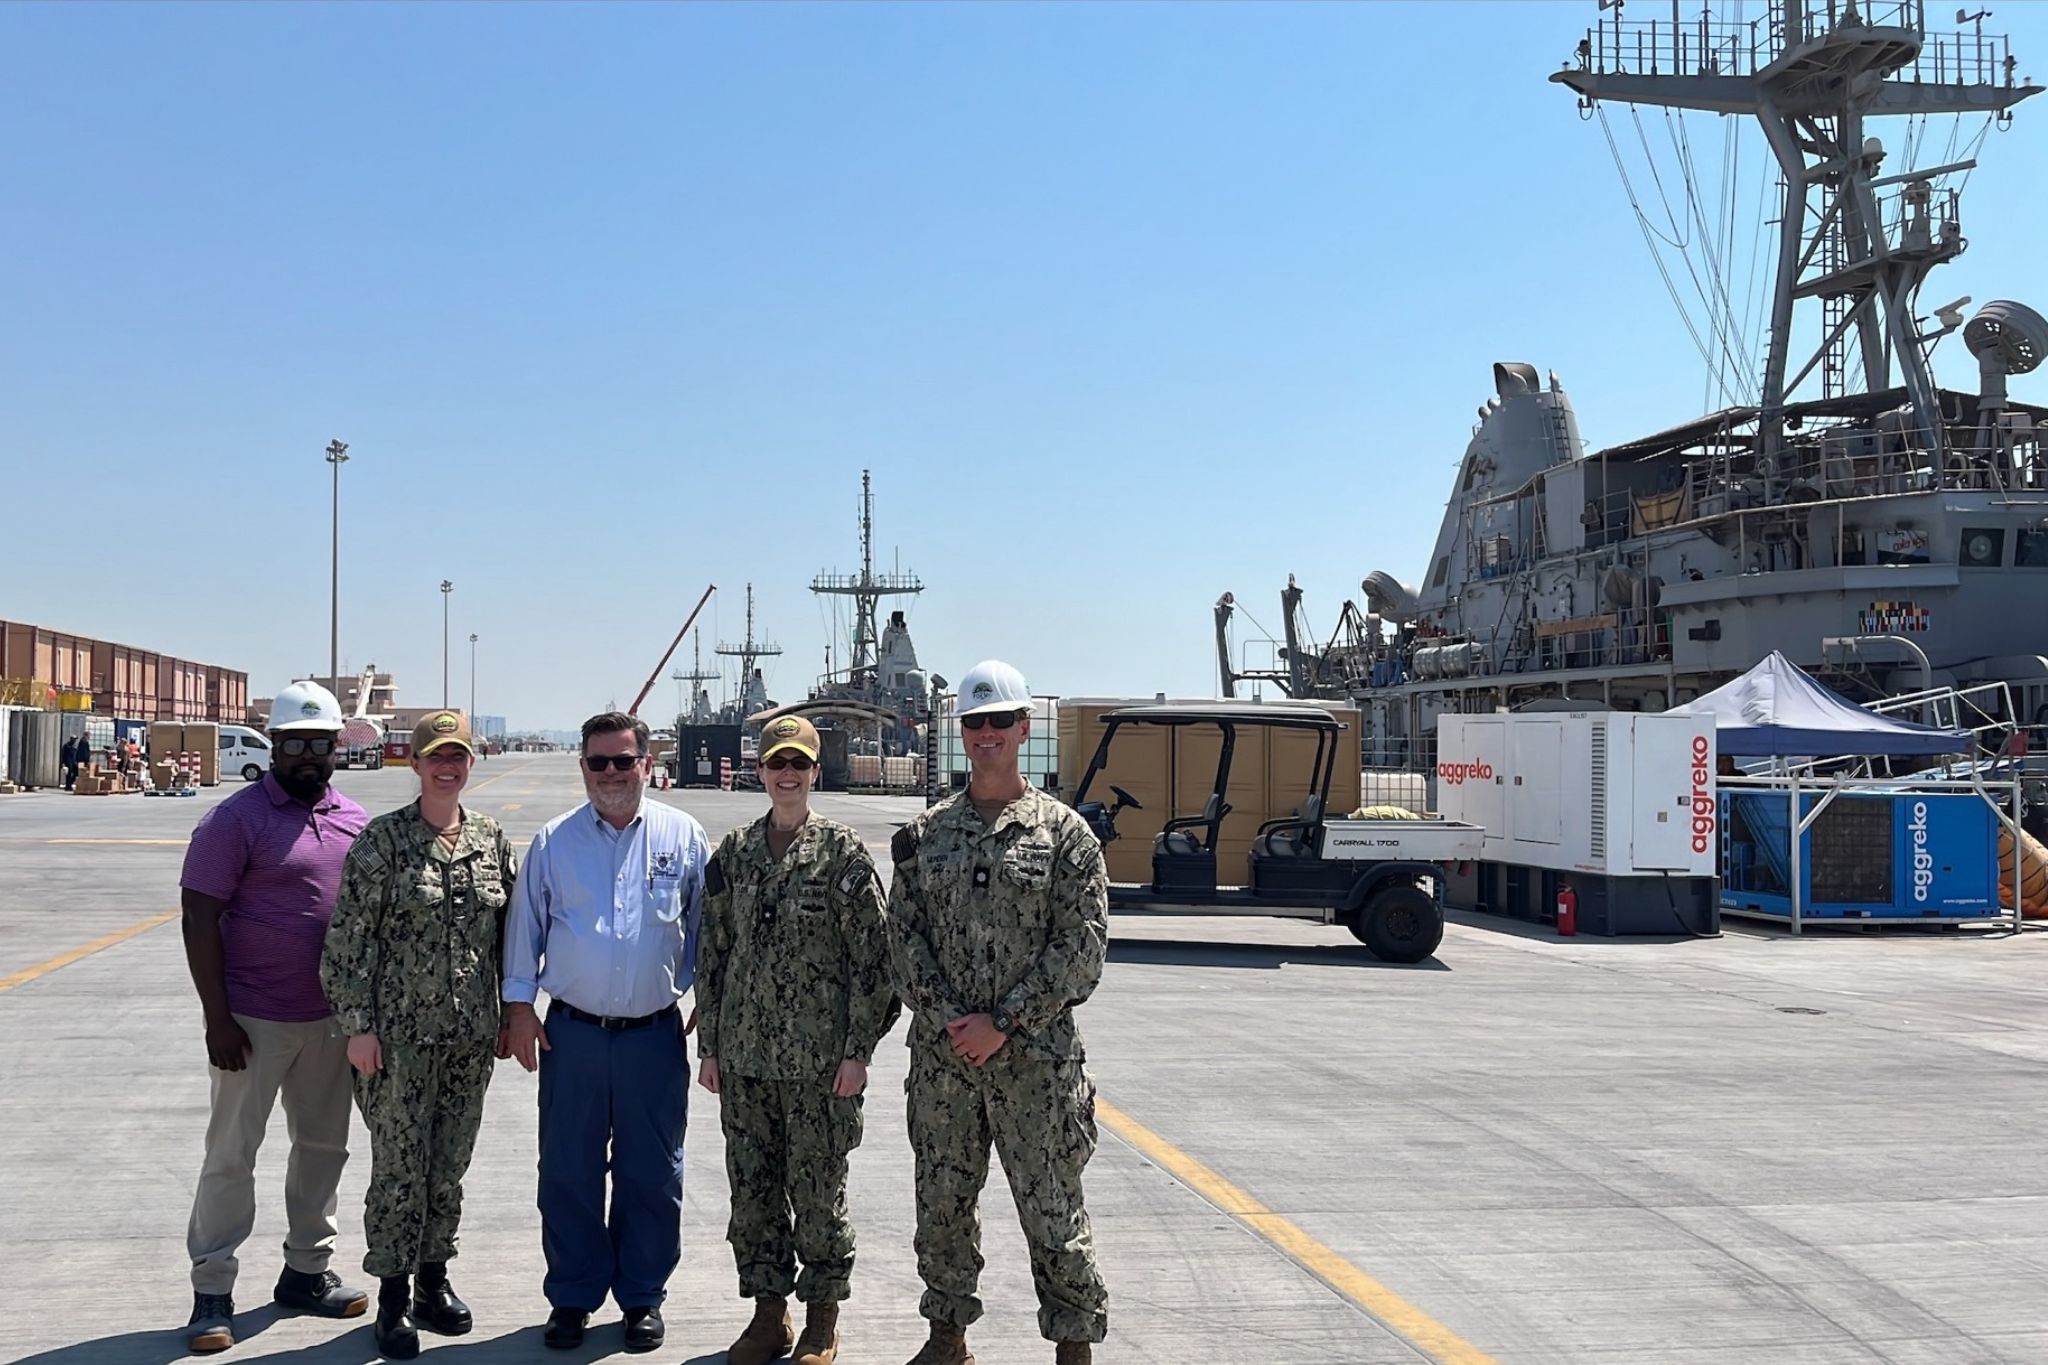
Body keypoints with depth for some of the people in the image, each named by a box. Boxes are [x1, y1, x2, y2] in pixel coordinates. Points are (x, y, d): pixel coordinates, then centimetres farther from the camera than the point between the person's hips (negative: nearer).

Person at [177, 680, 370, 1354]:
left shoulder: (354, 820, 6)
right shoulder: (237, 819, -10)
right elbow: (200, 920, -12)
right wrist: (218, 1018, -15)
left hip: (331, 1019, 6)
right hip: (255, 1020, -6)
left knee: (323, 1145, 15)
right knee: (231, 1154, 2)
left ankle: (307, 1271, 29)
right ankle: (211, 1292, 12)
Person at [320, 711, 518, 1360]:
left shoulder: (491, 838, 4)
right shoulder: (382, 840, -8)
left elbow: (508, 933, 11)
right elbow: (350, 938, -8)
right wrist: (358, 1025, -11)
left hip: (471, 1035, 4)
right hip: (400, 1033, -4)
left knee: (450, 1164, 13)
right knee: (399, 1166, 2)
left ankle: (433, 1281, 29)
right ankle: (392, 1299, 15)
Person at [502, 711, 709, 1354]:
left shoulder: (683, 837, 2)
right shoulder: (554, 841, 3)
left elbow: (706, 928, 7)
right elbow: (525, 925, 8)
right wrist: (519, 1006, 5)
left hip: (654, 1034, 0)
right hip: (572, 1032, 1)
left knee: (651, 1175, 8)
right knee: (568, 1174, 8)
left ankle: (642, 1297, 22)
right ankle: (572, 1297, 22)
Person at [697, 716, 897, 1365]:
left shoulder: (844, 853, -5)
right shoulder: (732, 854, 7)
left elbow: (871, 958, -6)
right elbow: (712, 953, 11)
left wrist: (857, 1051, -9)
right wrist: (709, 1047, 7)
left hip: (820, 1061, -4)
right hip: (743, 1057, 4)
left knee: (817, 1191, 5)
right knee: (752, 1189, 11)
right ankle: (768, 1311, 25)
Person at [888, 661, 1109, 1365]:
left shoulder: (1064, 832, -2)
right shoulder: (924, 833, 8)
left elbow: (1080, 947, -7)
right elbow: (905, 933, 5)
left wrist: (1002, 1023, -12)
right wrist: (945, 1017, -9)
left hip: (1036, 1054, -3)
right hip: (940, 1055, 3)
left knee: (1052, 1207, 2)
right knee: (941, 1201, 12)